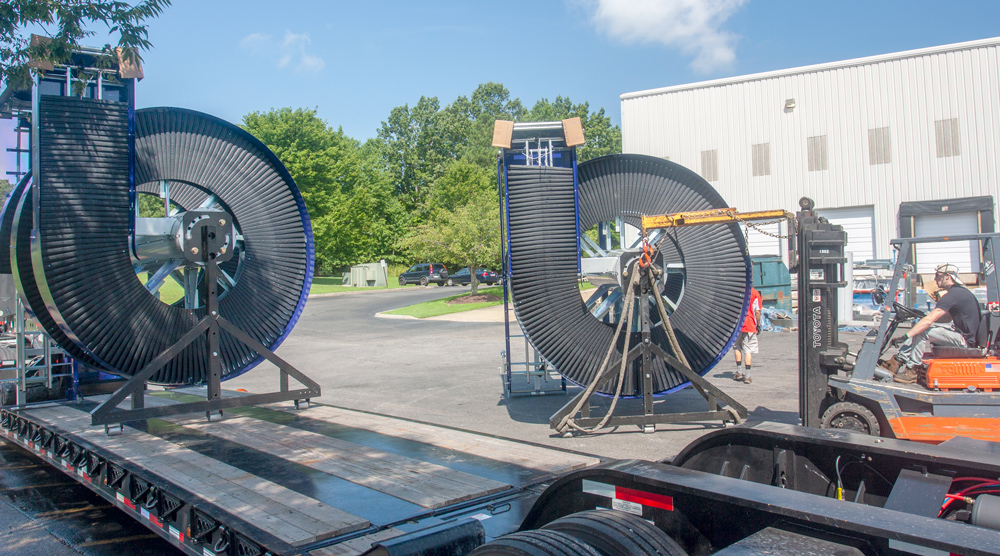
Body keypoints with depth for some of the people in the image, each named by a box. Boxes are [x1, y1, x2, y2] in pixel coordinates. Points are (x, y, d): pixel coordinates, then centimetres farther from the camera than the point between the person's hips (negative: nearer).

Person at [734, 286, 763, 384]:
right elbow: (757, 311, -5)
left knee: (738, 347, 18)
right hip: (750, 325, -2)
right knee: (748, 350, 1)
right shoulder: (755, 293, -2)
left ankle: (739, 372, 15)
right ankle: (747, 376, -1)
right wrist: (758, 325, 4)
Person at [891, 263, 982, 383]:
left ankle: (912, 370, -12)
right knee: (920, 327, 7)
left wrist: (905, 336, -25)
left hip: (964, 340, -10)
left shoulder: (953, 295, -18)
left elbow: (929, 320, -25)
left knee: (921, 331, -17)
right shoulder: (960, 291, 13)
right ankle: (897, 361, 1)